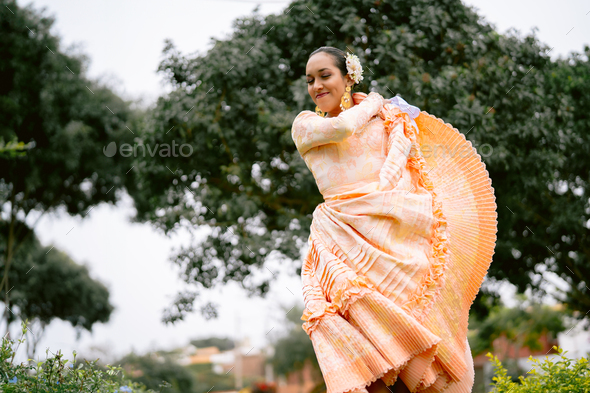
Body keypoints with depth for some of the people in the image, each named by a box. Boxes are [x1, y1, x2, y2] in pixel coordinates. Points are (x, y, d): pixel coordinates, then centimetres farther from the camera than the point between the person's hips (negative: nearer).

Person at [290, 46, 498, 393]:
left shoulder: (385, 116, 20)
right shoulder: (305, 125, 15)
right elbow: (341, 127, -5)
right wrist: (371, 104, 11)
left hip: (393, 229, 1)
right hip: (344, 235, -1)